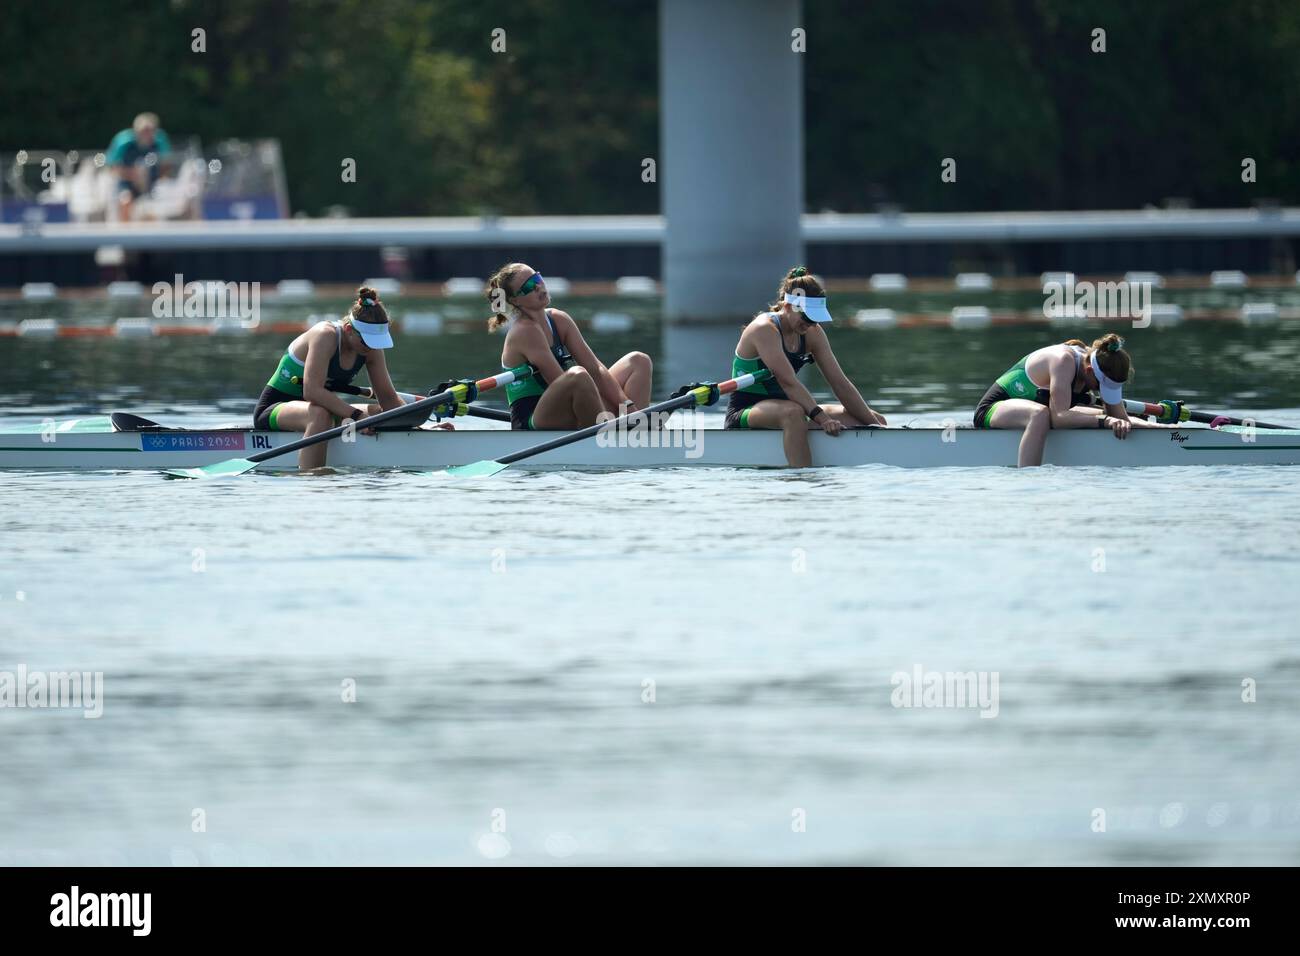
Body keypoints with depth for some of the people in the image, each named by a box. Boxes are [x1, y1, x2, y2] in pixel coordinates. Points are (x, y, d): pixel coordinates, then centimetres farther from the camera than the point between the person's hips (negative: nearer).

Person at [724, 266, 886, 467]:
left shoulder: (813, 334, 5)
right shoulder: (765, 330, -18)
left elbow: (840, 383, 3)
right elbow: (788, 382, -28)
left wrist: (870, 420, -5)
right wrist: (821, 418, -35)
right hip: (744, 411, -8)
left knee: (857, 418, -8)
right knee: (793, 413, -40)